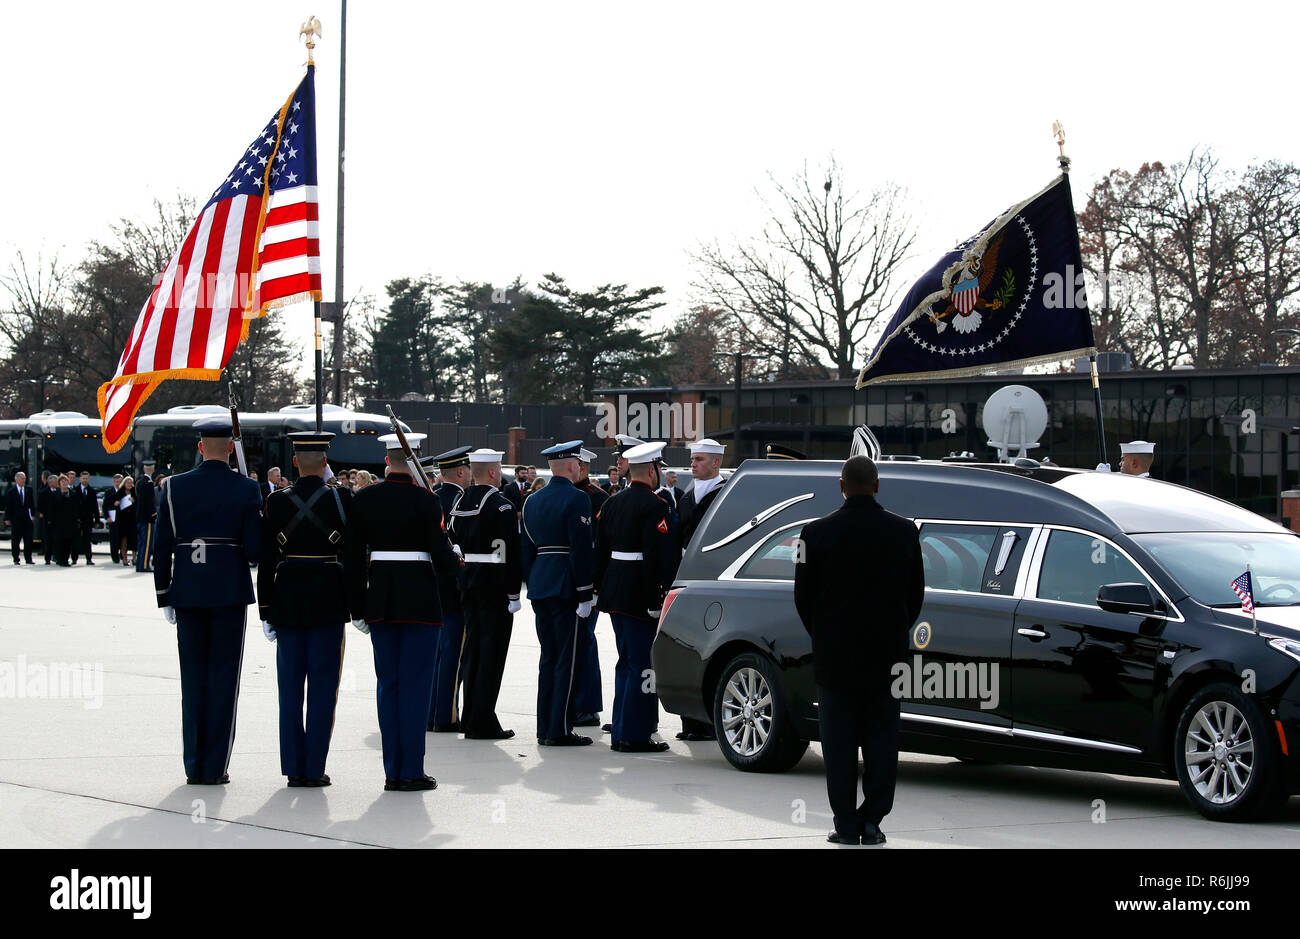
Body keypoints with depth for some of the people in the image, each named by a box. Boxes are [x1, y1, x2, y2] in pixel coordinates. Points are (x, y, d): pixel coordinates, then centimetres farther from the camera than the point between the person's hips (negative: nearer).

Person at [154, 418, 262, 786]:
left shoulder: (174, 487, 1)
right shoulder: (247, 489, -5)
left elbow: (161, 547, 2)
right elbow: (254, 548, -9)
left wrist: (165, 596, 9)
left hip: (187, 592, 2)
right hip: (230, 591, -2)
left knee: (193, 677, 9)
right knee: (224, 677, 3)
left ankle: (194, 766, 9)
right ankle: (215, 768, 2)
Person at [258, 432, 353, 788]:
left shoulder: (277, 502, -2)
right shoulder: (341, 499, -6)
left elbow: (265, 559, 1)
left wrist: (266, 610, 6)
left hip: (287, 598, 2)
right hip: (329, 599, -2)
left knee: (290, 686, 8)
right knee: (323, 685, 3)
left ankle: (293, 767, 9)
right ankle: (314, 768, 3)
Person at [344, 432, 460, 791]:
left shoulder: (363, 499, 3)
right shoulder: (425, 500, -10)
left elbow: (352, 556, 4)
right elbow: (441, 555, -13)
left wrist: (357, 608, 10)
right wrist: (455, 560, 11)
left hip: (379, 600, 4)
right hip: (419, 598, -4)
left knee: (387, 684, 10)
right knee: (416, 684, 0)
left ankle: (393, 771, 11)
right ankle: (412, 772, -1)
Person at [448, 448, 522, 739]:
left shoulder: (460, 504, 9)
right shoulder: (500, 505, -14)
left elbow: (452, 541, 13)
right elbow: (511, 551, -17)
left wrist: (461, 583, 18)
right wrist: (514, 593, -13)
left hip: (467, 582, 7)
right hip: (495, 584, -7)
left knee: (472, 647, 13)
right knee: (492, 650, -3)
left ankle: (470, 718, 17)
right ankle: (483, 722, -4)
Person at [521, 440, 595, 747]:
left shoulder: (533, 501, 13)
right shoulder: (577, 499, -10)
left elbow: (526, 548, 15)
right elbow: (581, 549, -15)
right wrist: (585, 594, -13)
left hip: (540, 586, 7)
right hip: (565, 586, -7)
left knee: (548, 657, 12)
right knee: (567, 658, -4)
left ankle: (545, 729, 13)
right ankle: (560, 730, -5)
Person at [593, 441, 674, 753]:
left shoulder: (612, 504, 11)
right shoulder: (656, 506, -13)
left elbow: (600, 551, 14)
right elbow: (661, 555, -19)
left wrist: (600, 588, 18)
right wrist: (661, 595, -17)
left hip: (615, 594, 8)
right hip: (642, 596, -8)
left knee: (626, 663, 16)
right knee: (642, 664, -4)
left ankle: (620, 732, 19)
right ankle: (635, 735, -3)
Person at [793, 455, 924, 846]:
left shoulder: (817, 532, -9)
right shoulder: (904, 531, -3)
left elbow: (803, 596, -2)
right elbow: (916, 594, 4)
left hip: (835, 653, -2)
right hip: (887, 653, 2)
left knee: (839, 743, 5)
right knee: (881, 740, 8)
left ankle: (846, 825, 5)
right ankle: (872, 823, 7)